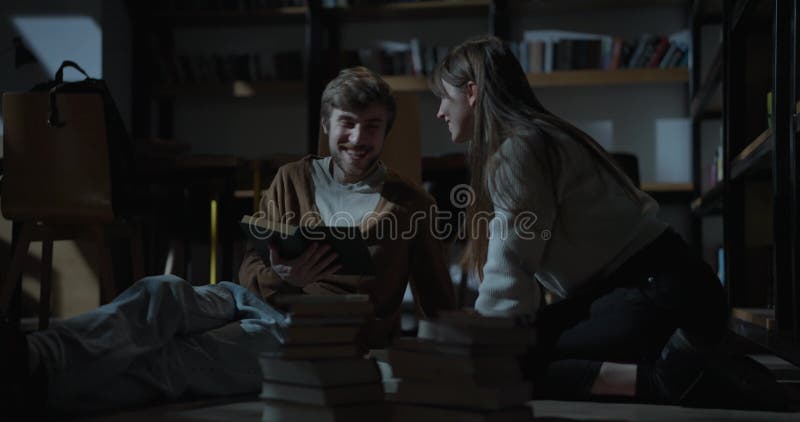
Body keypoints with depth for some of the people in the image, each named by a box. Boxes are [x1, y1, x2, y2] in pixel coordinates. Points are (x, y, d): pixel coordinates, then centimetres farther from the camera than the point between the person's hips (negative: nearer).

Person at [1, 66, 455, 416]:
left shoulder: (410, 204, 10)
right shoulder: (294, 179, 17)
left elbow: (440, 304, 12)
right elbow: (250, 271, 12)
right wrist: (282, 276, -12)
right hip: (258, 299, 4)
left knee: (173, 360, -30)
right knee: (161, 289, -29)